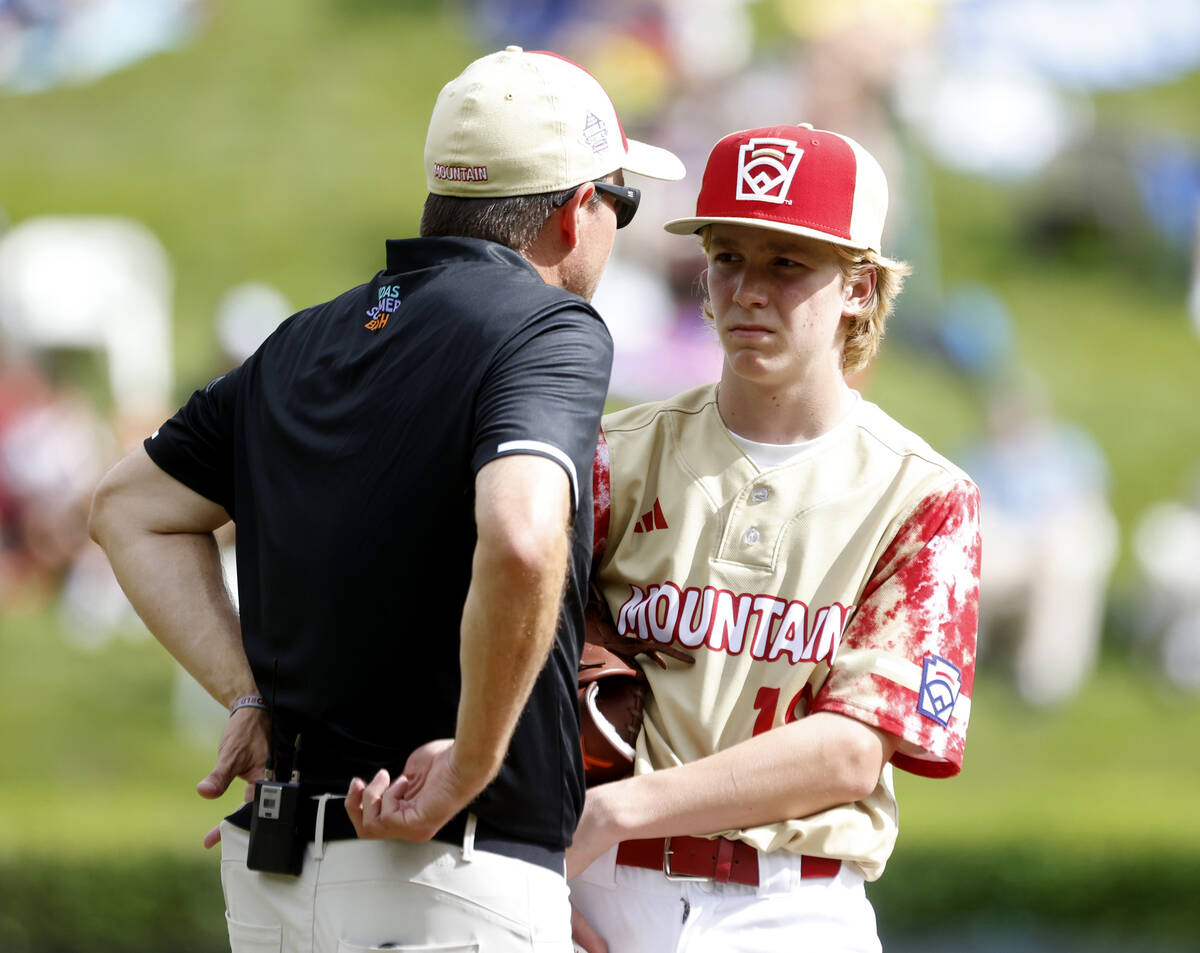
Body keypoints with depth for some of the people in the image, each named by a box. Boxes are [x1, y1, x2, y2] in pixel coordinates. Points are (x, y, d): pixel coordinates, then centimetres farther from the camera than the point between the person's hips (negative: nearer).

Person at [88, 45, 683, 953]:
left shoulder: (307, 342, 13)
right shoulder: (548, 328, -10)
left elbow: (130, 506, 22)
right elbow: (519, 541, -29)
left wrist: (248, 696, 14)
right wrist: (470, 766, -17)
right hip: (444, 877, -7)